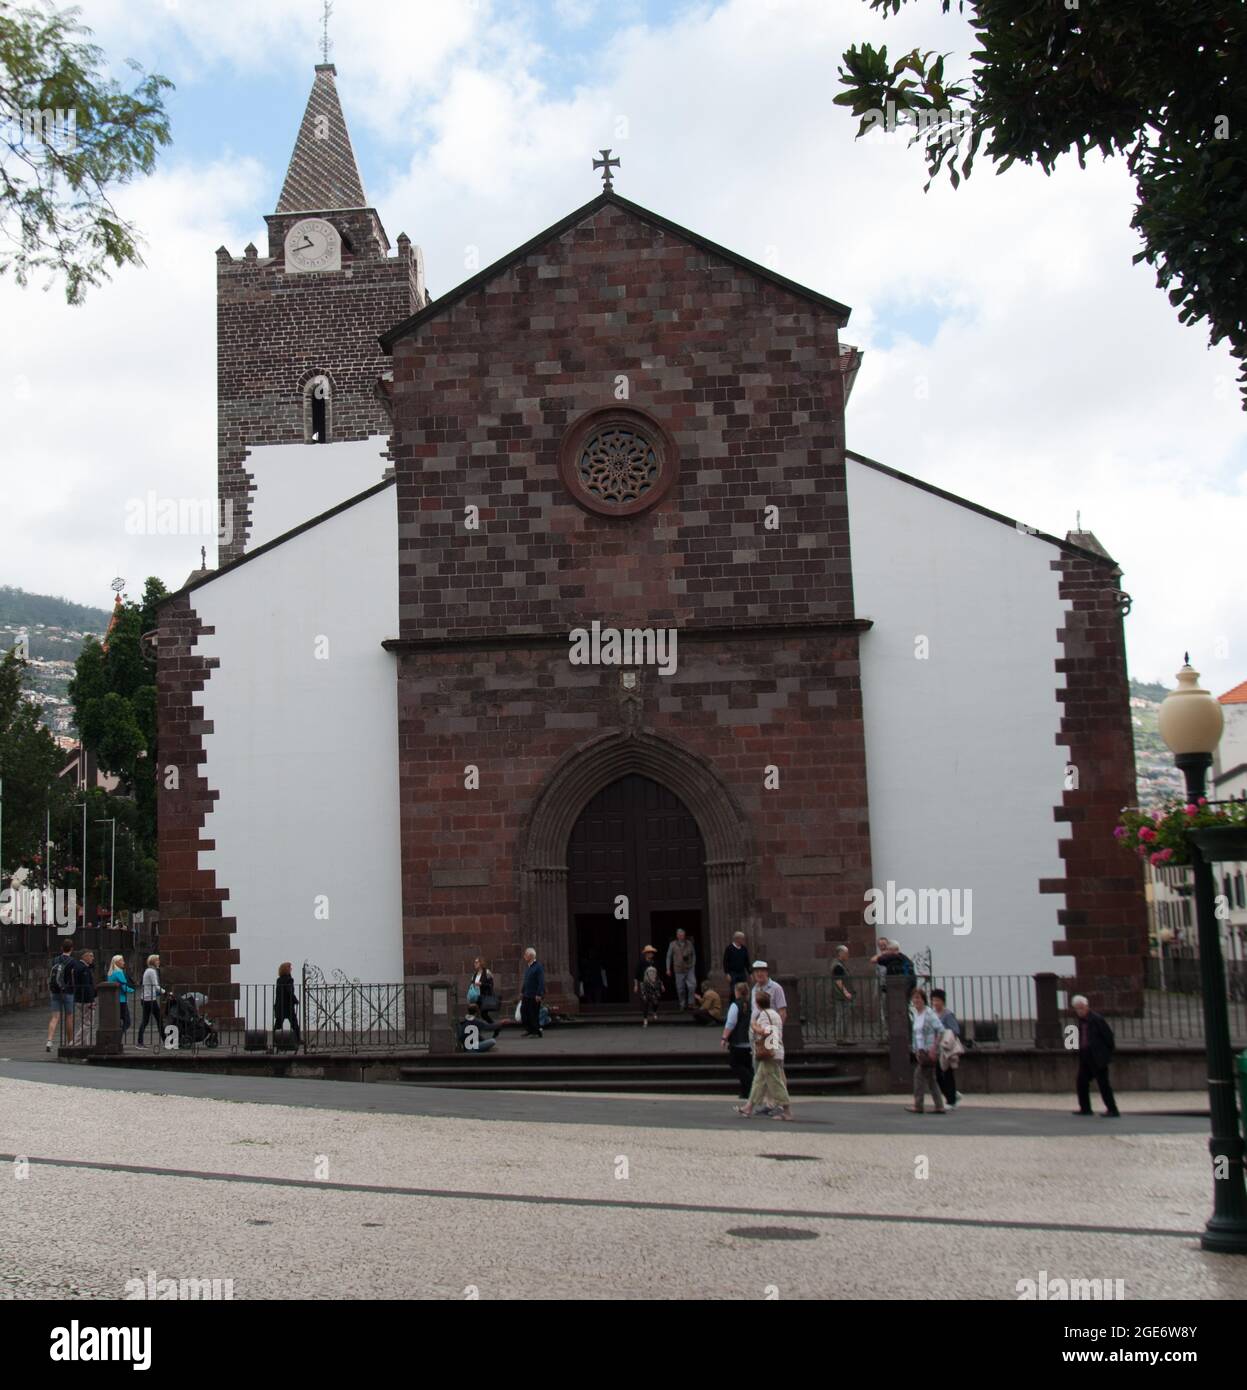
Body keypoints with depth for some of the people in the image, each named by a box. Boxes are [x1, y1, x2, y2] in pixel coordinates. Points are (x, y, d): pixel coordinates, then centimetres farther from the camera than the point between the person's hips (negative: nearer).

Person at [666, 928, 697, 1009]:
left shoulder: (689, 944, 6)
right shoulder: (673, 945, 1)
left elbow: (694, 955, 15)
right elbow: (668, 957, 5)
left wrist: (693, 965, 6)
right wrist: (668, 969, 3)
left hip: (689, 969, 1)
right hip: (679, 970, -1)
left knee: (692, 986, -13)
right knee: (680, 988, 4)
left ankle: (690, 1003, 2)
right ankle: (683, 1004, 19)